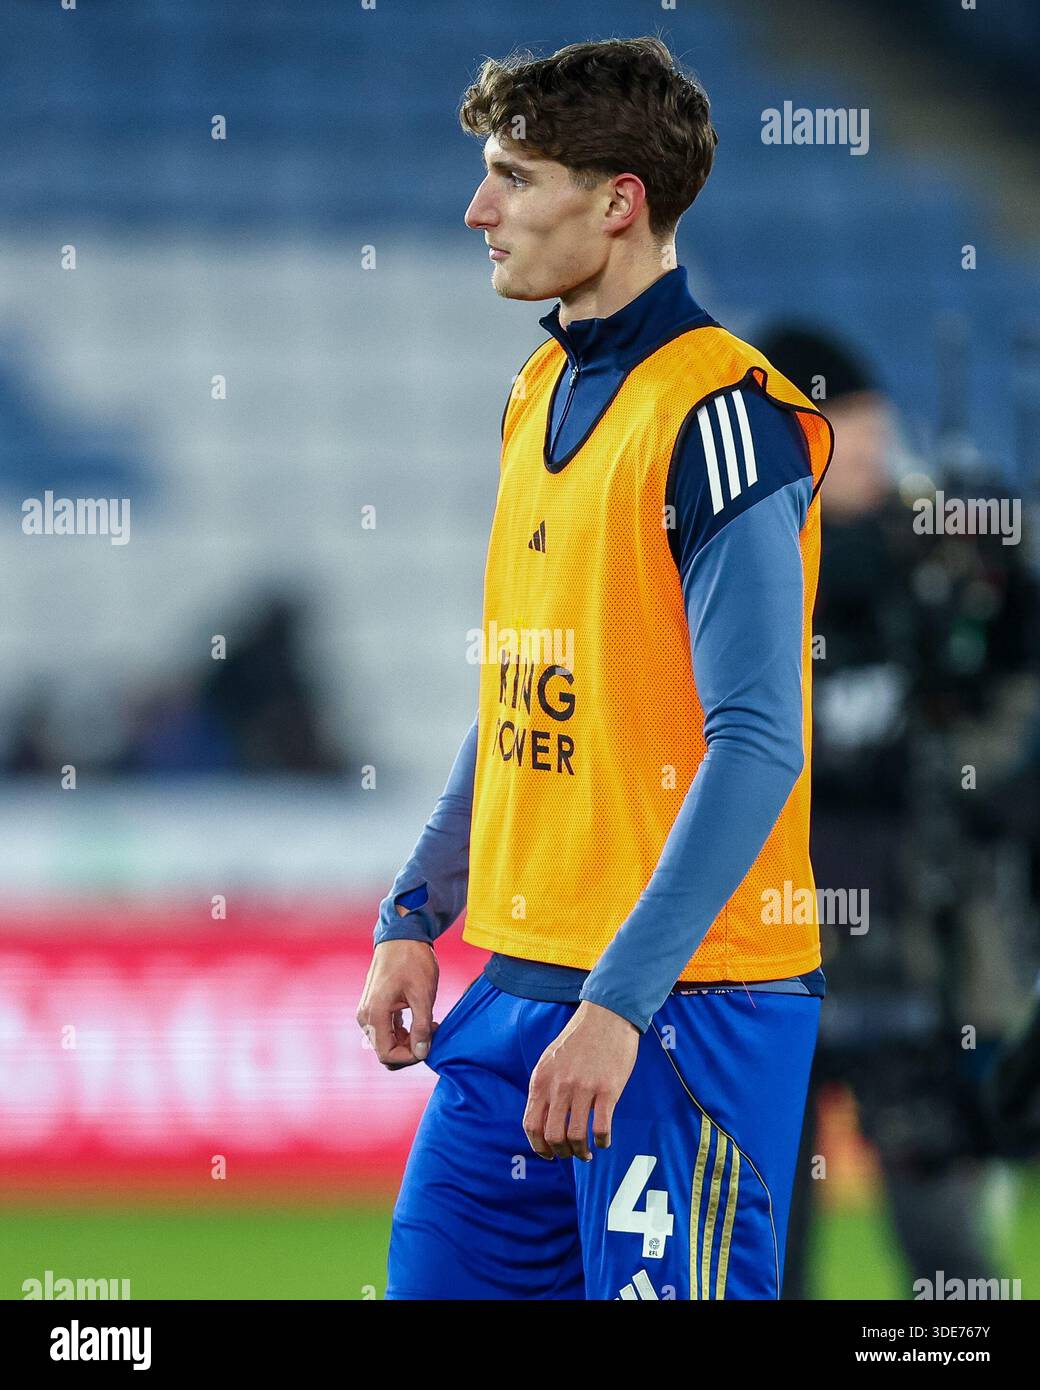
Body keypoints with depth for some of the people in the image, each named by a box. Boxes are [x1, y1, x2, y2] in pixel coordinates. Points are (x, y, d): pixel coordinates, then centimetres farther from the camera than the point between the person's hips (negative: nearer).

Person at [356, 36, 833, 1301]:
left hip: (686, 998, -8)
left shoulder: (718, 417, -14)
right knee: (436, 1278, 9)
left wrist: (619, 1004, -23)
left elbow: (755, 746, -20)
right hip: (519, 983, 8)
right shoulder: (540, 398, 13)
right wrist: (413, 918, 15)